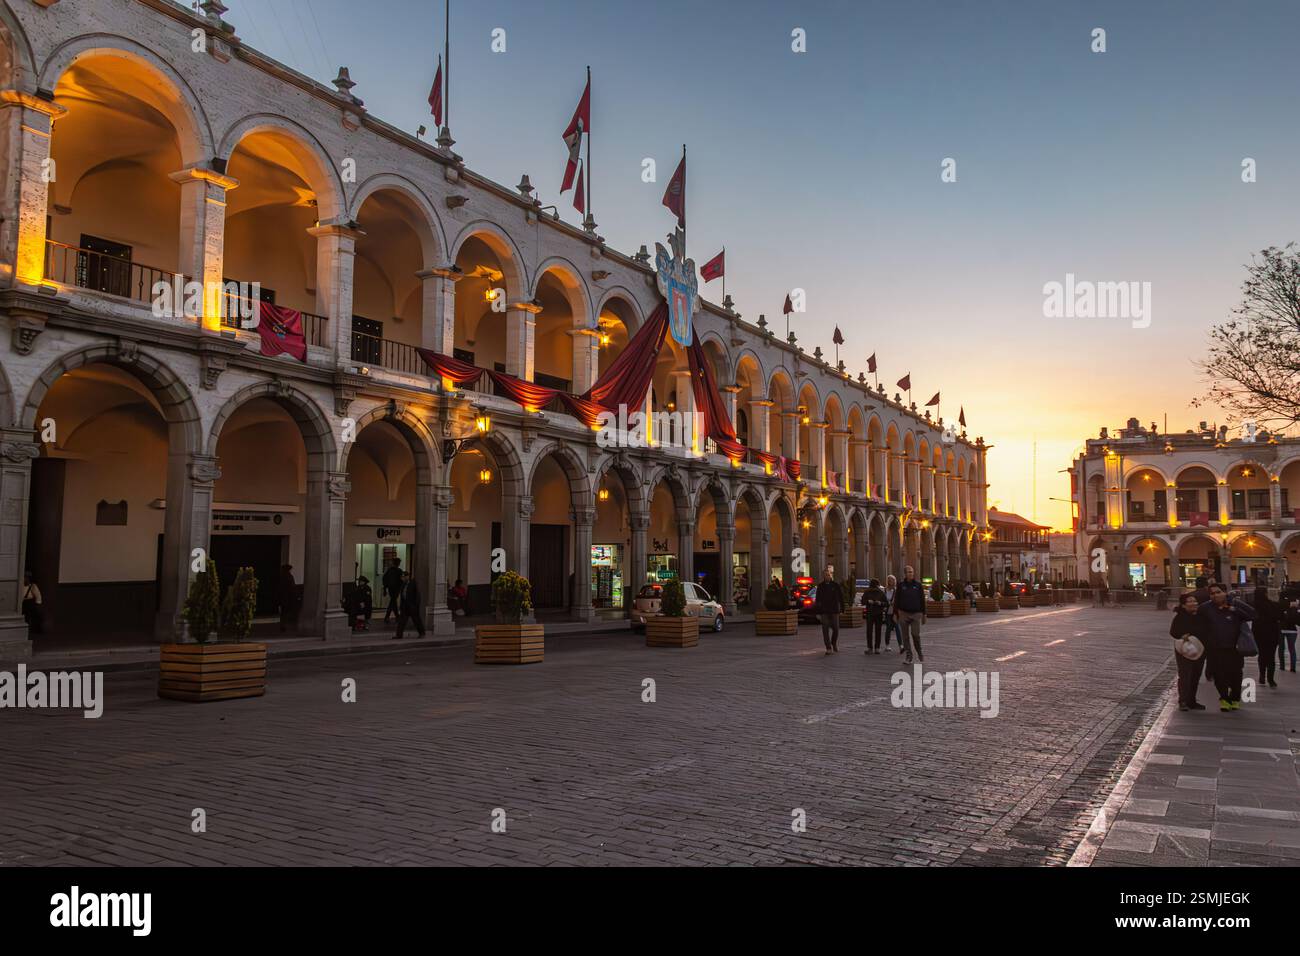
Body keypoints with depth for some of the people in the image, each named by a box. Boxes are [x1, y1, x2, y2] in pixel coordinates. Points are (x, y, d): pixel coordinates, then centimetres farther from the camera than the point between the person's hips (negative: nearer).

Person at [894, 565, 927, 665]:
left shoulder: (918, 585, 5)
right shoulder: (901, 586, 4)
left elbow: (922, 600, 8)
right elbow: (896, 600, 6)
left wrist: (924, 614, 6)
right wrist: (895, 614, 1)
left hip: (916, 614, -1)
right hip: (904, 613, 1)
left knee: (916, 634, -10)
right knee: (906, 636, 2)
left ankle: (919, 653, 12)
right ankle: (909, 657, 9)